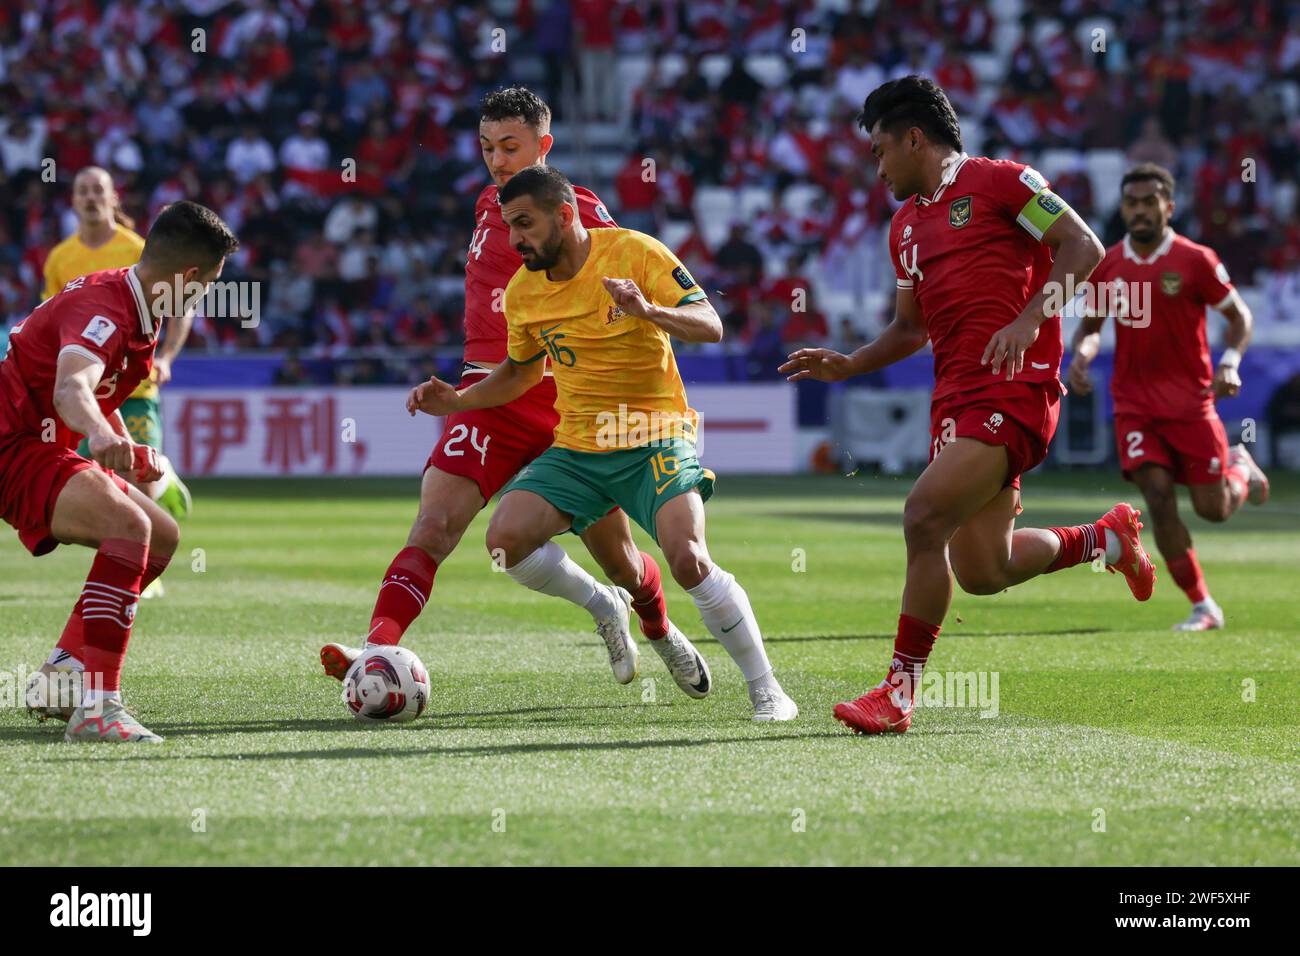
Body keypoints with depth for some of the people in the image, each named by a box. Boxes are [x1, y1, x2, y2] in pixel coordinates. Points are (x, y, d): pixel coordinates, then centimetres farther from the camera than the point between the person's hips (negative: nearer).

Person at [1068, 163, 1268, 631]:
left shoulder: (1196, 260, -7)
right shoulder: (1107, 266, 2)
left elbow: (1238, 315, 0)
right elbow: (1090, 326, 13)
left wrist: (1229, 364, -17)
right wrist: (1079, 356, -9)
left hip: (1191, 402, -2)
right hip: (1134, 404, 2)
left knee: (1213, 508, 0)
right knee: (1159, 500, -12)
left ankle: (1240, 469, 38)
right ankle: (1202, 607, -2)